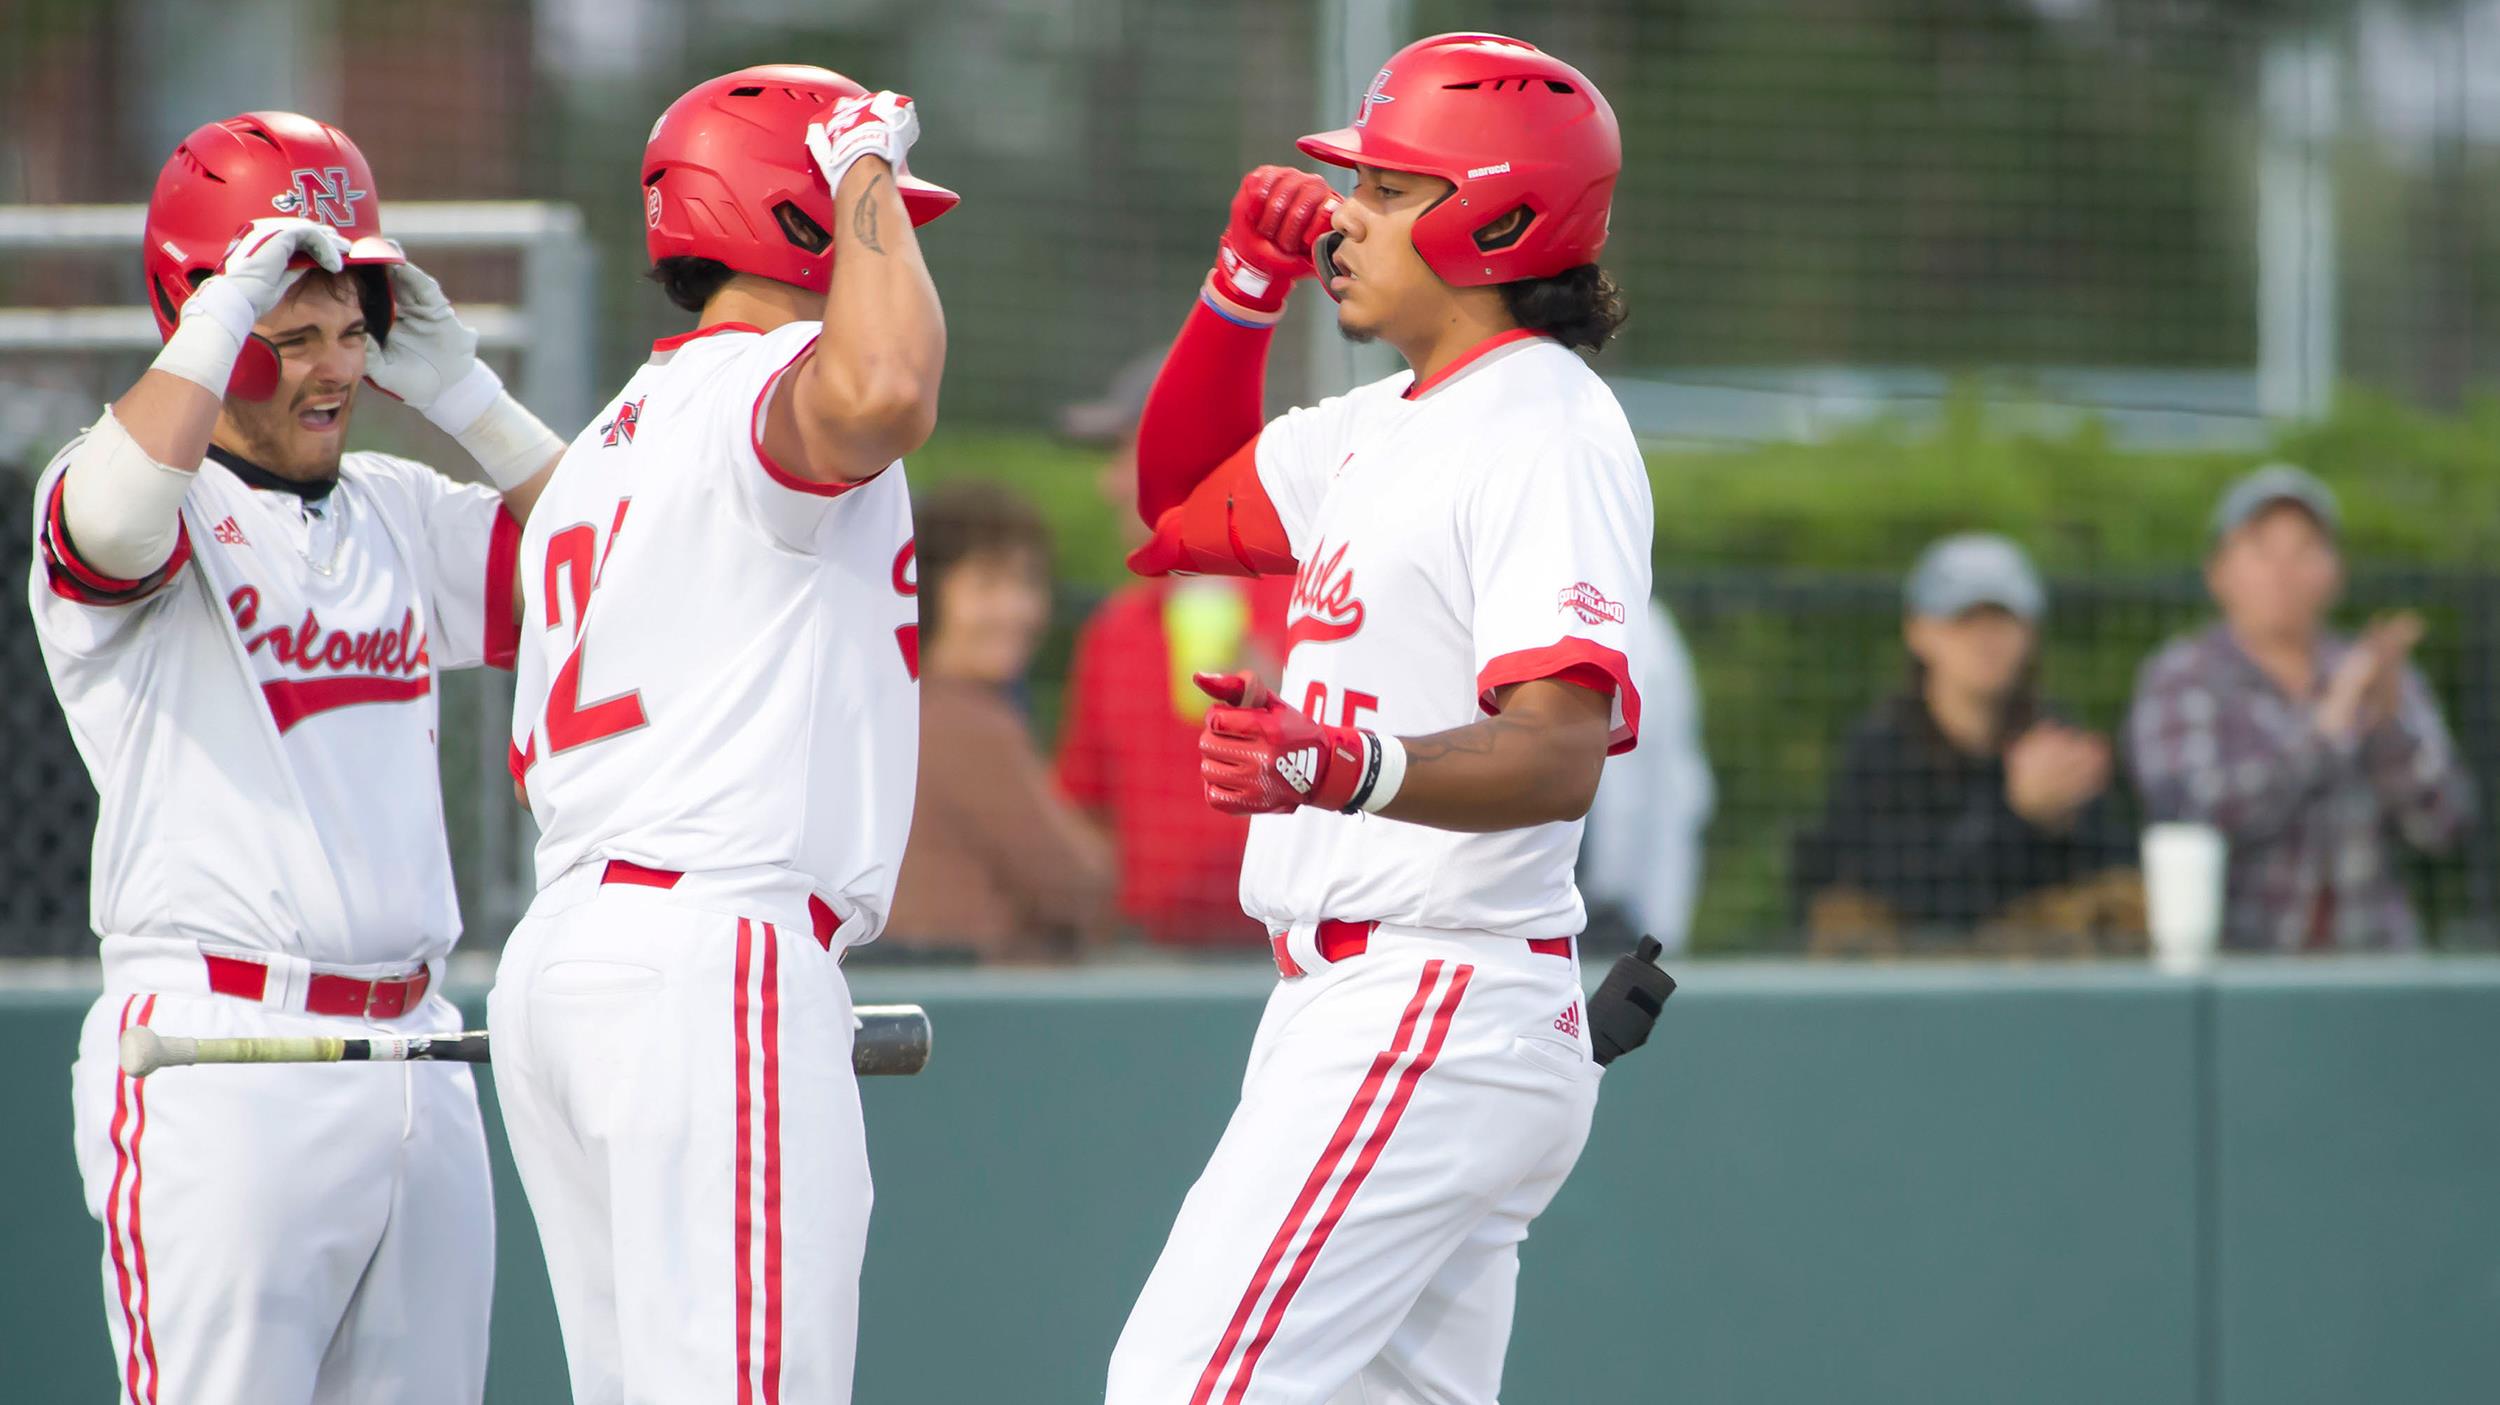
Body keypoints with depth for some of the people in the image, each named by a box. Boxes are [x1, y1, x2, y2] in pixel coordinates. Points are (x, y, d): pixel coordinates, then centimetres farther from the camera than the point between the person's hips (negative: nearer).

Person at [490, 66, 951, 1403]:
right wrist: (867, 177, -15)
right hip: (716, 957, -10)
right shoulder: (767, 382, -6)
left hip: (553, 959, 10)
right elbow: (880, 394, -32)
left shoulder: (597, 452, 24)